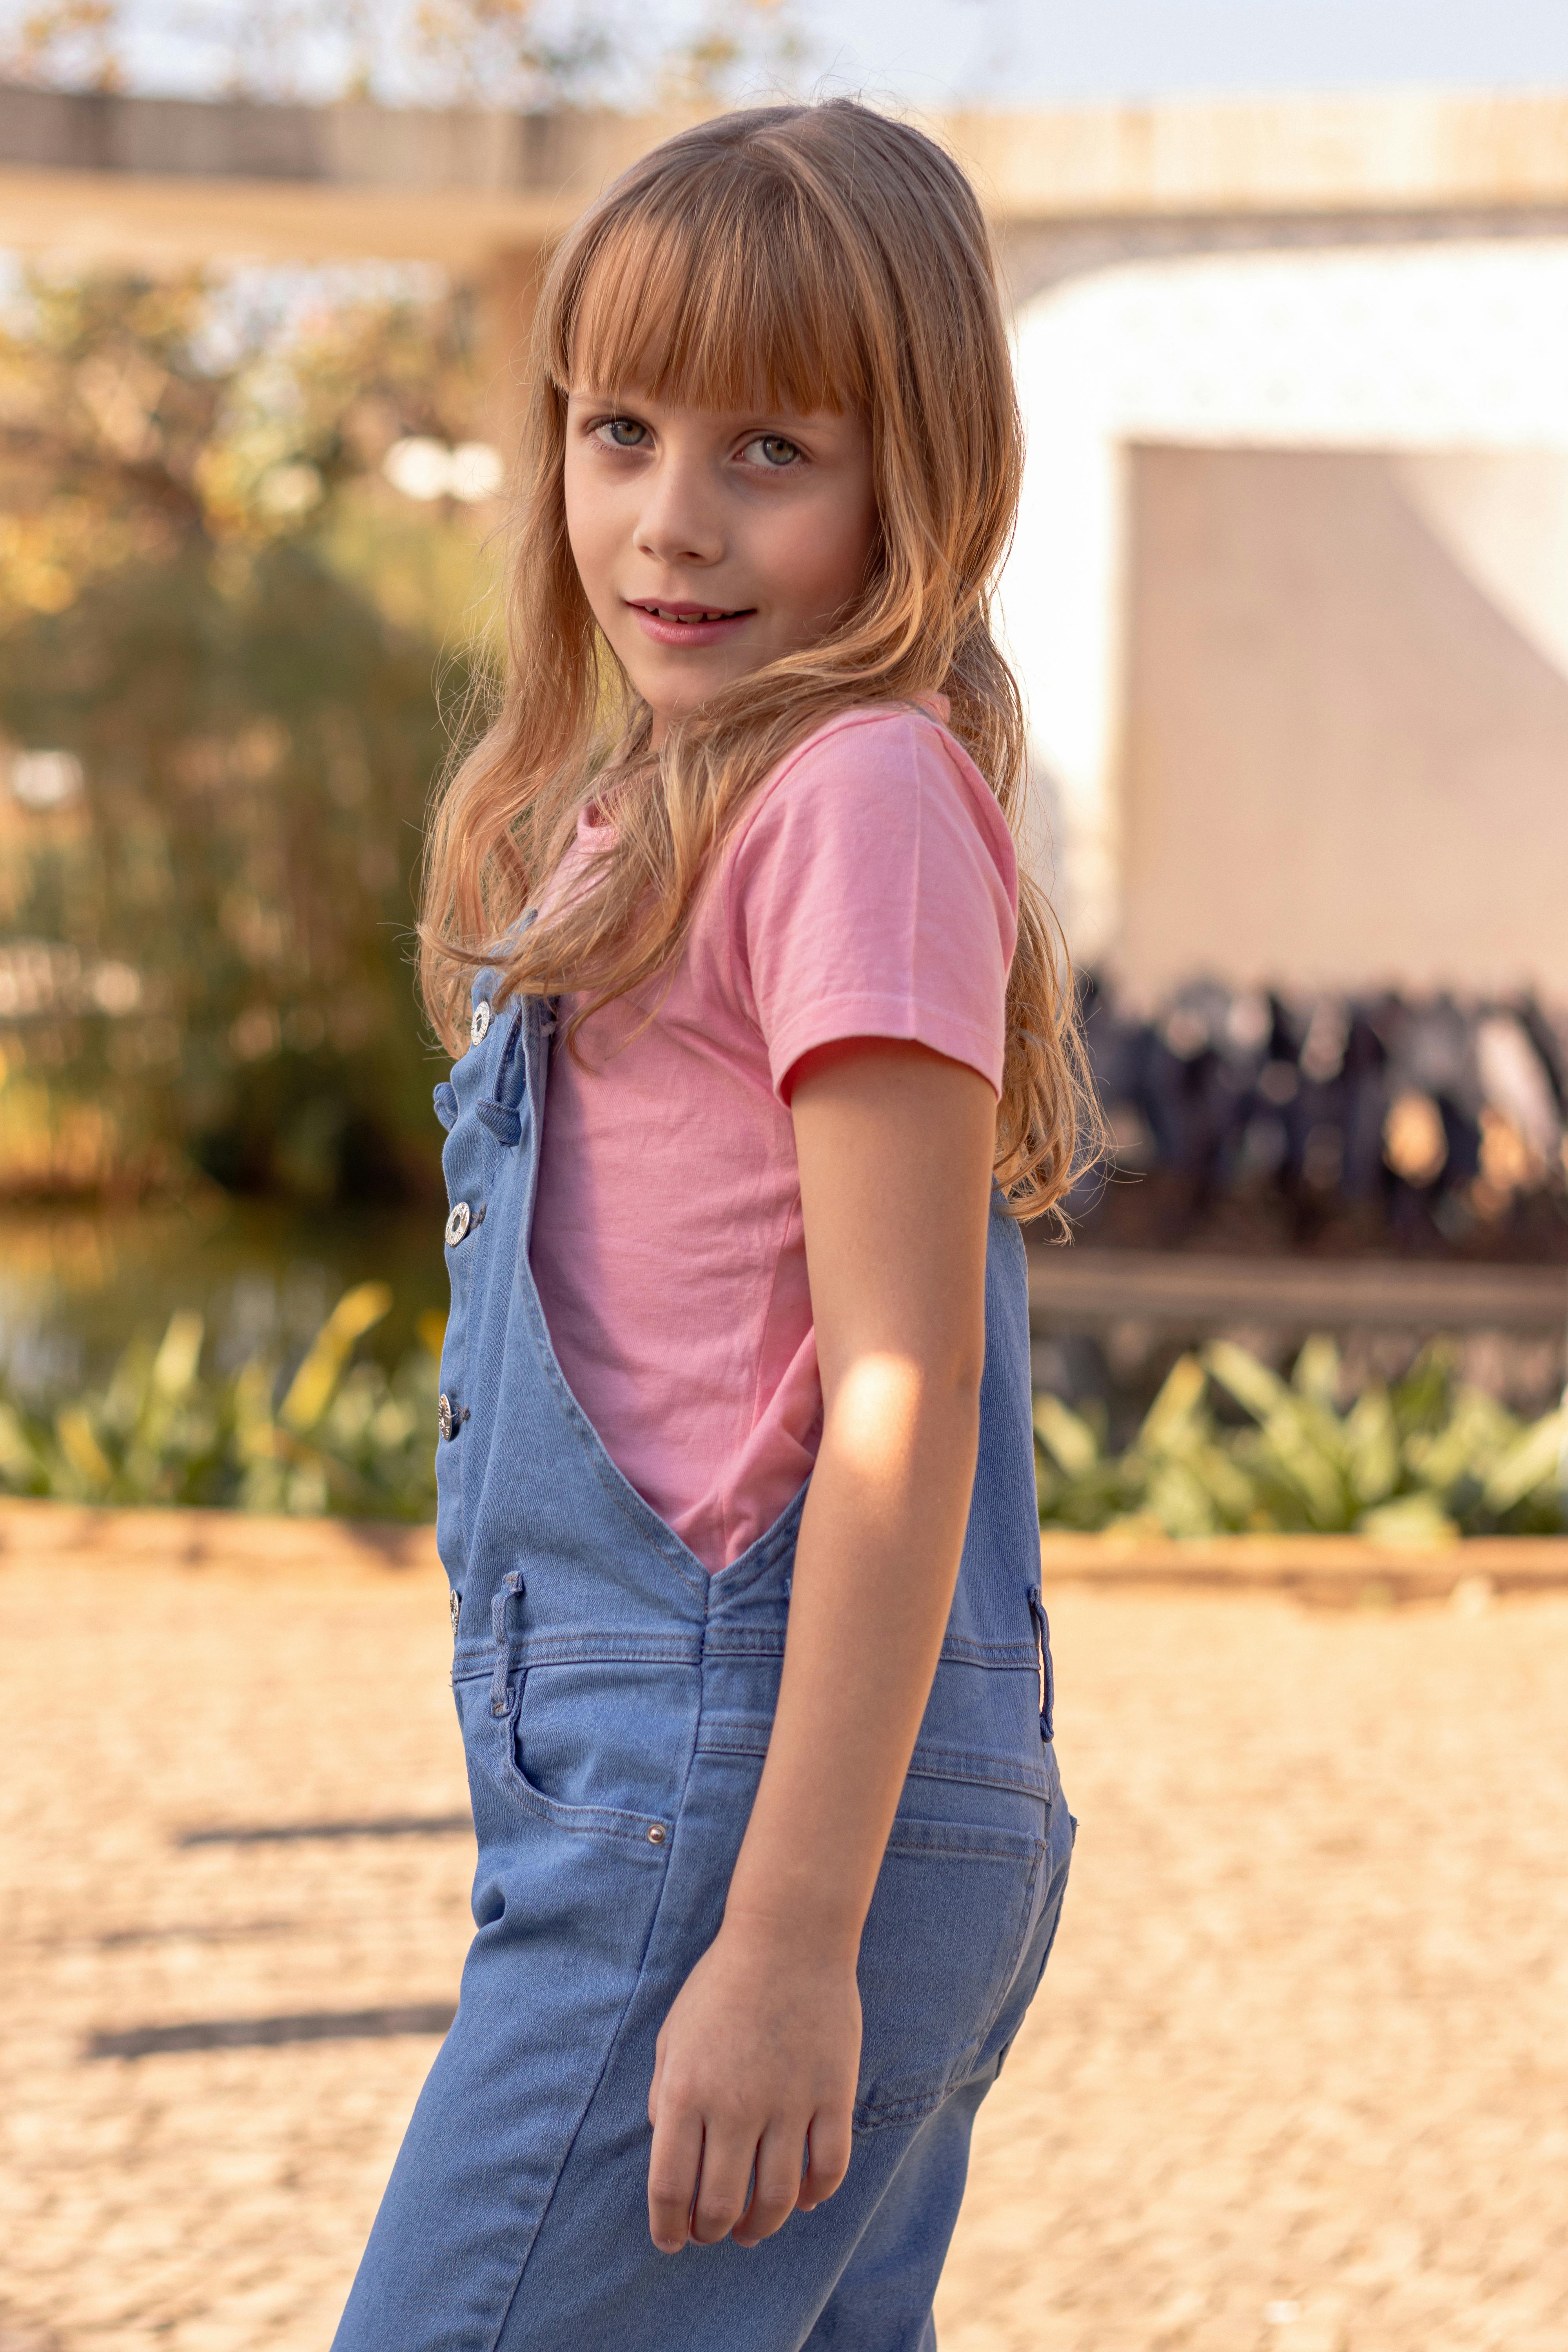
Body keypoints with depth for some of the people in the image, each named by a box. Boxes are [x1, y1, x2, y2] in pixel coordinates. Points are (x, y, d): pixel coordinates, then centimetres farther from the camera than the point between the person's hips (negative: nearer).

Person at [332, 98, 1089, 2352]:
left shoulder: (865, 799, -12)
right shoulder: (667, 806, 17)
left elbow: (904, 1395, -17)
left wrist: (788, 1939, -21)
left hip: (753, 1782, -9)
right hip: (661, 1759, 9)